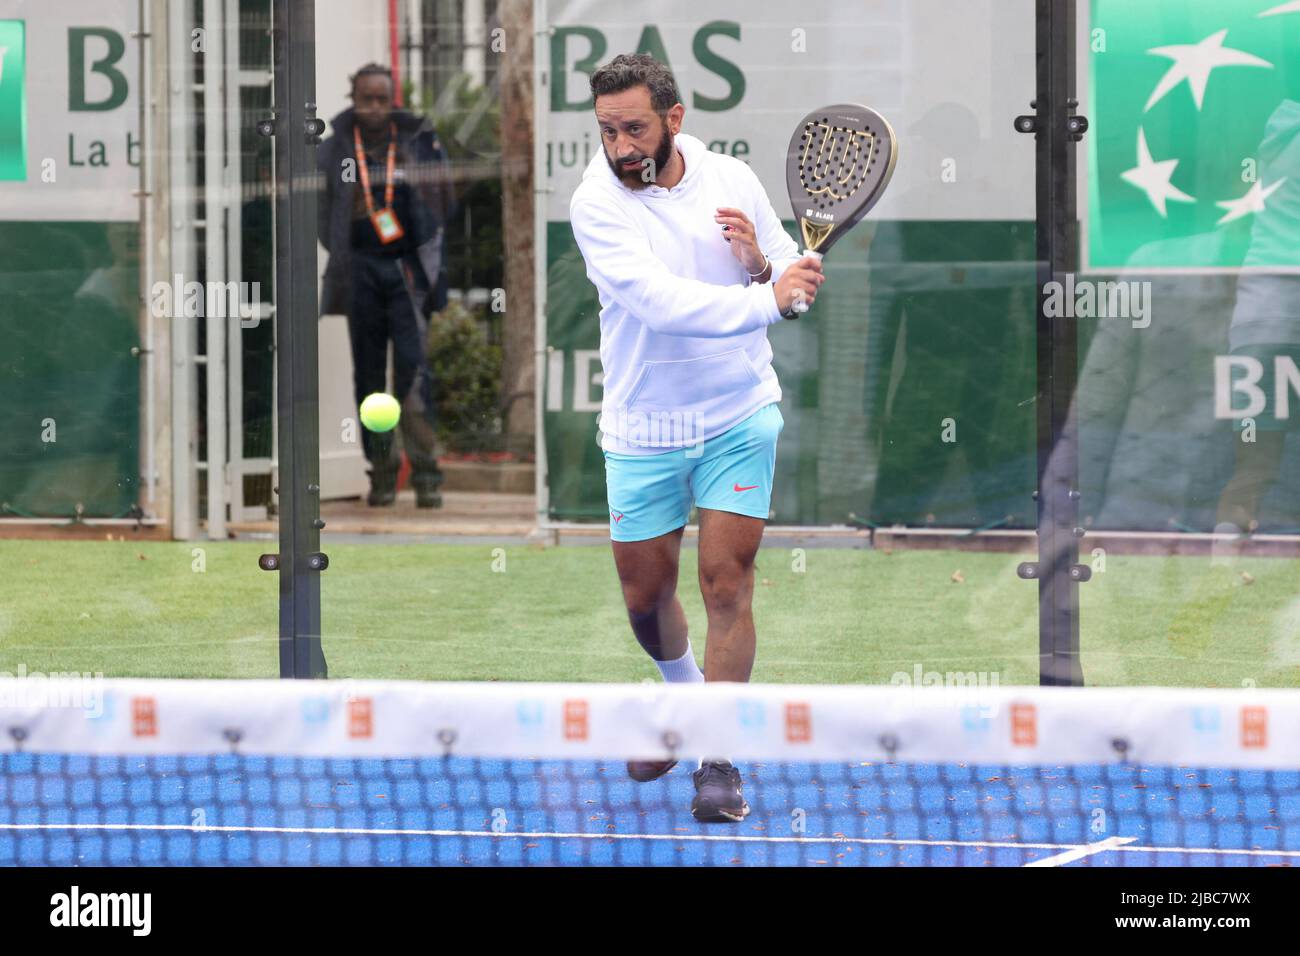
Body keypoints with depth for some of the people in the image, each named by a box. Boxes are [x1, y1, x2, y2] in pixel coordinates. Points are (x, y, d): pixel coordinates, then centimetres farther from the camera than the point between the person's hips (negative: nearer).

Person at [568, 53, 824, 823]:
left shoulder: (732, 180, -4)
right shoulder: (598, 202, -15)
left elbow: (796, 286, 5)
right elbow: (657, 299, -29)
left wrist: (761, 262, -18)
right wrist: (765, 300, -37)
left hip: (740, 419, 1)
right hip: (643, 431, 0)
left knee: (727, 585, -7)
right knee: (646, 596, 10)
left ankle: (721, 758, 0)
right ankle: (685, 695, 41)